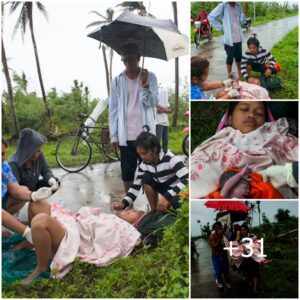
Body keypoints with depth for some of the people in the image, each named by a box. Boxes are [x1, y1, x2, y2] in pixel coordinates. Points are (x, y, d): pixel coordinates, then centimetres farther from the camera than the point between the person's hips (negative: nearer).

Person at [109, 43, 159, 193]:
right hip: (125, 135, 1)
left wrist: (144, 86, -25)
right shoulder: (117, 81, 3)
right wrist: (113, 135, 1)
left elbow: (152, 103, -8)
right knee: (127, 171, 10)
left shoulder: (150, 77, 0)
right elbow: (113, 109, 4)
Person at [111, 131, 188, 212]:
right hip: (167, 190, 6)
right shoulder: (144, 164, -10)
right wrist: (124, 203, -26)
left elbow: (187, 180, -38)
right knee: (146, 178, -15)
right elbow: (136, 187, -9)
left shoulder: (171, 159, -28)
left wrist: (167, 196, -45)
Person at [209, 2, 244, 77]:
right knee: (230, 58, 4)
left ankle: (240, 75, 32)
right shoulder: (223, 6, -11)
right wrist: (221, 27, -10)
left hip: (239, 38, 6)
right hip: (229, 39, -6)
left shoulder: (238, 6, 7)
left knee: (239, 57, 17)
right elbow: (211, 17, -12)